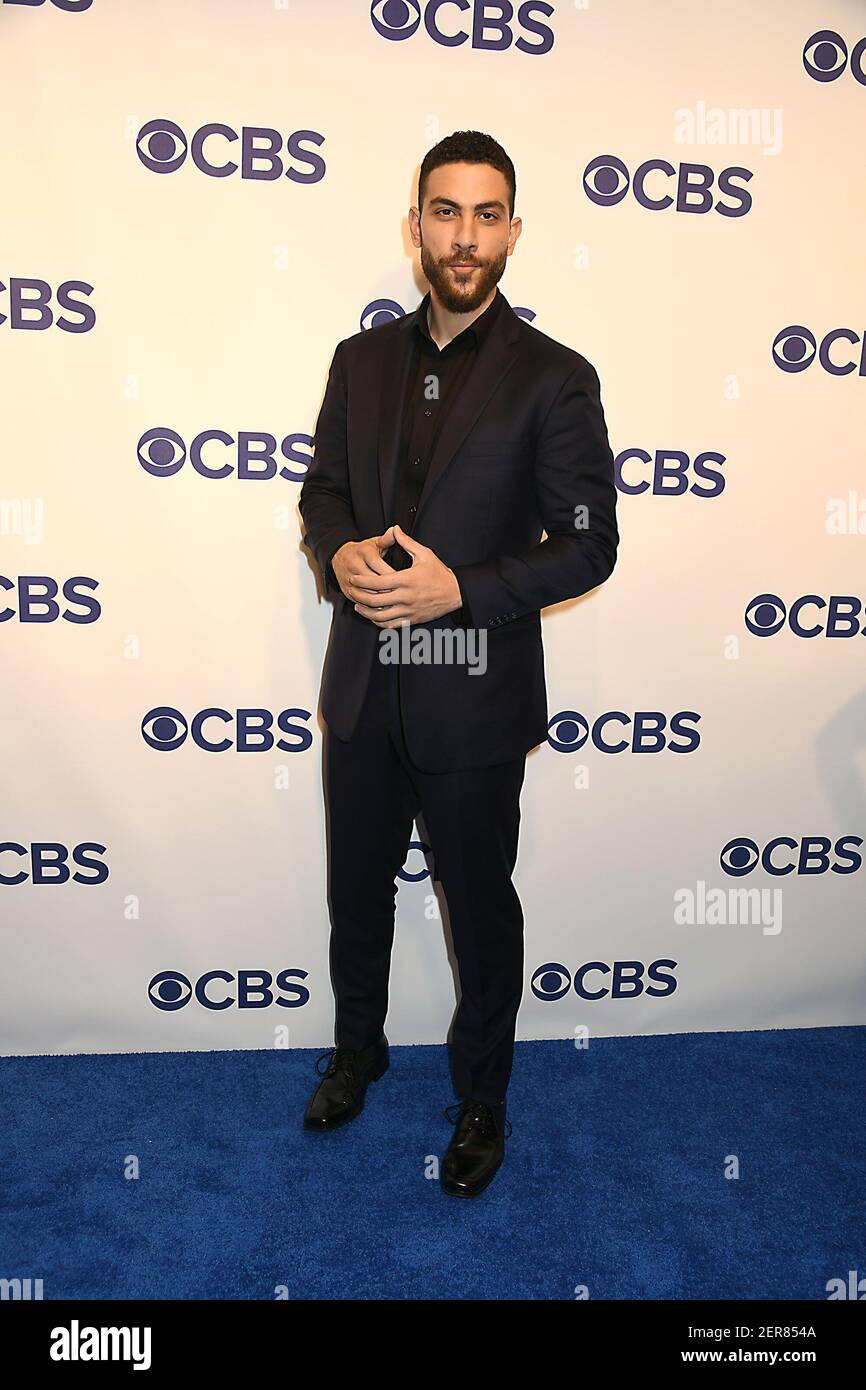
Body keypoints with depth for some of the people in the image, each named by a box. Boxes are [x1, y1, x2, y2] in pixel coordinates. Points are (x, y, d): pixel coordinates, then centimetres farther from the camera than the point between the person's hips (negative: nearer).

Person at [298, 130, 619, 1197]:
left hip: (474, 703, -4)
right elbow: (321, 490, 11)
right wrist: (341, 554, -11)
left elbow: (590, 545, -9)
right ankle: (358, 1047, 48)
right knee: (357, 890, 21)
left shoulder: (554, 379, -8)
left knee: (480, 908, 13)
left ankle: (482, 1097, 38)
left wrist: (461, 588, -21)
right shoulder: (363, 358, 6)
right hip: (363, 690, 4)